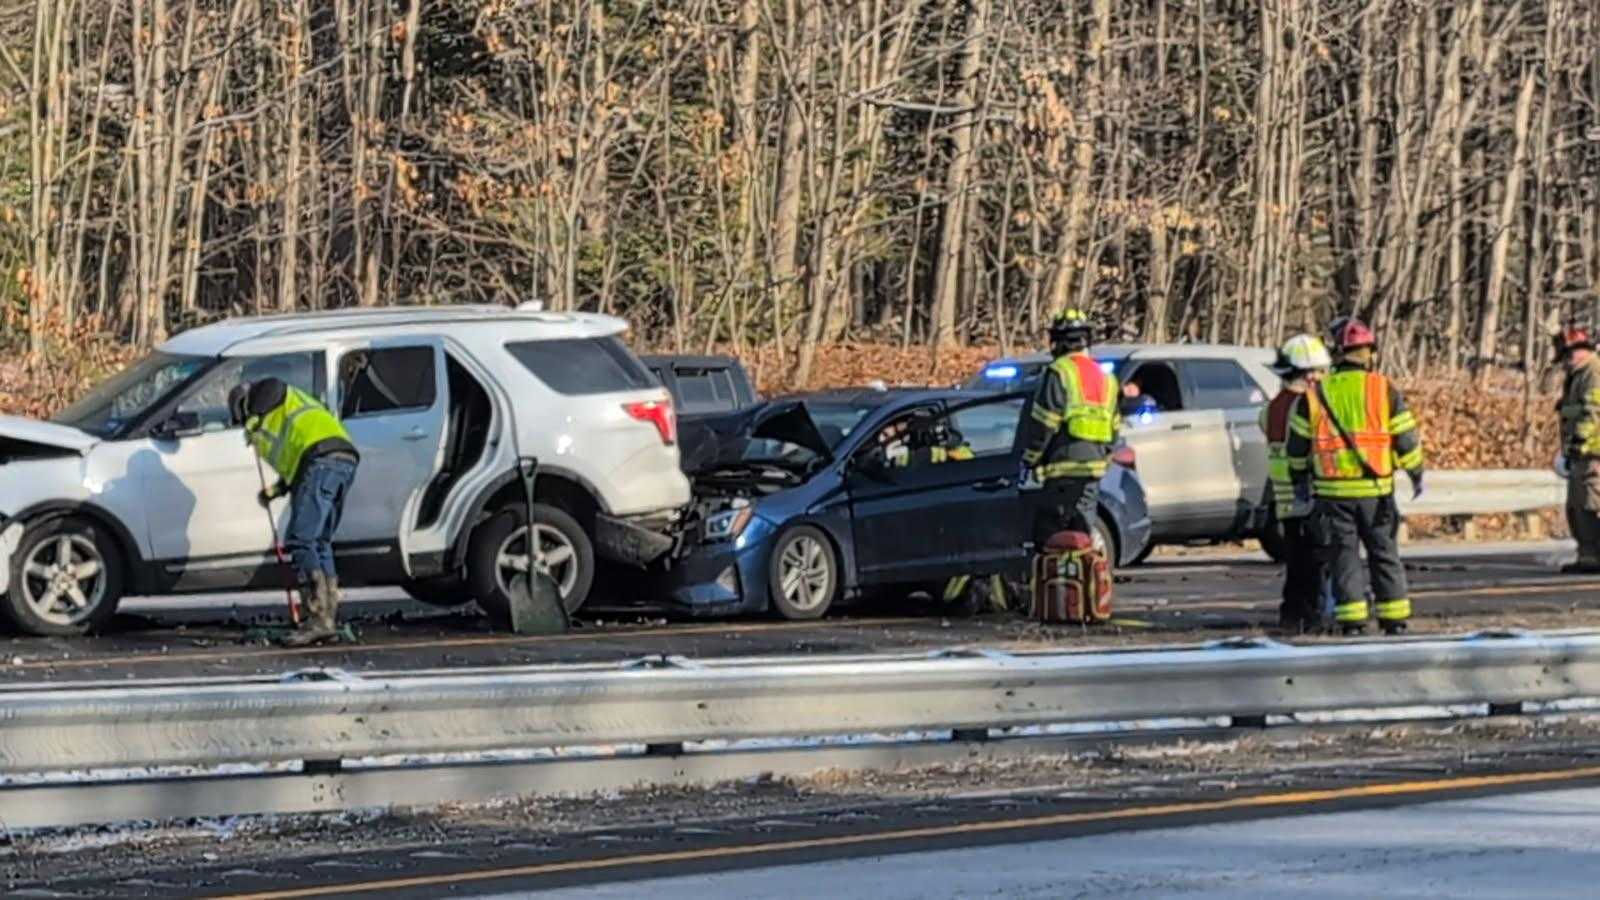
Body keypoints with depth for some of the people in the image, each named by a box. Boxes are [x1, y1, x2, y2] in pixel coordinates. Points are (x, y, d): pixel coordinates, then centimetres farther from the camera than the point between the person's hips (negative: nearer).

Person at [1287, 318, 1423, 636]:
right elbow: (1406, 439, -1)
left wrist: (1300, 478, 23)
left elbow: (1297, 443, 8)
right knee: (1385, 555, 9)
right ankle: (1395, 621, 10)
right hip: (1376, 490, 0)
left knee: (1344, 556, 4)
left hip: (1333, 491, 0)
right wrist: (1416, 474, 13)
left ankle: (1351, 622, -2)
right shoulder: (1384, 390, -3)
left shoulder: (1315, 395, 1)